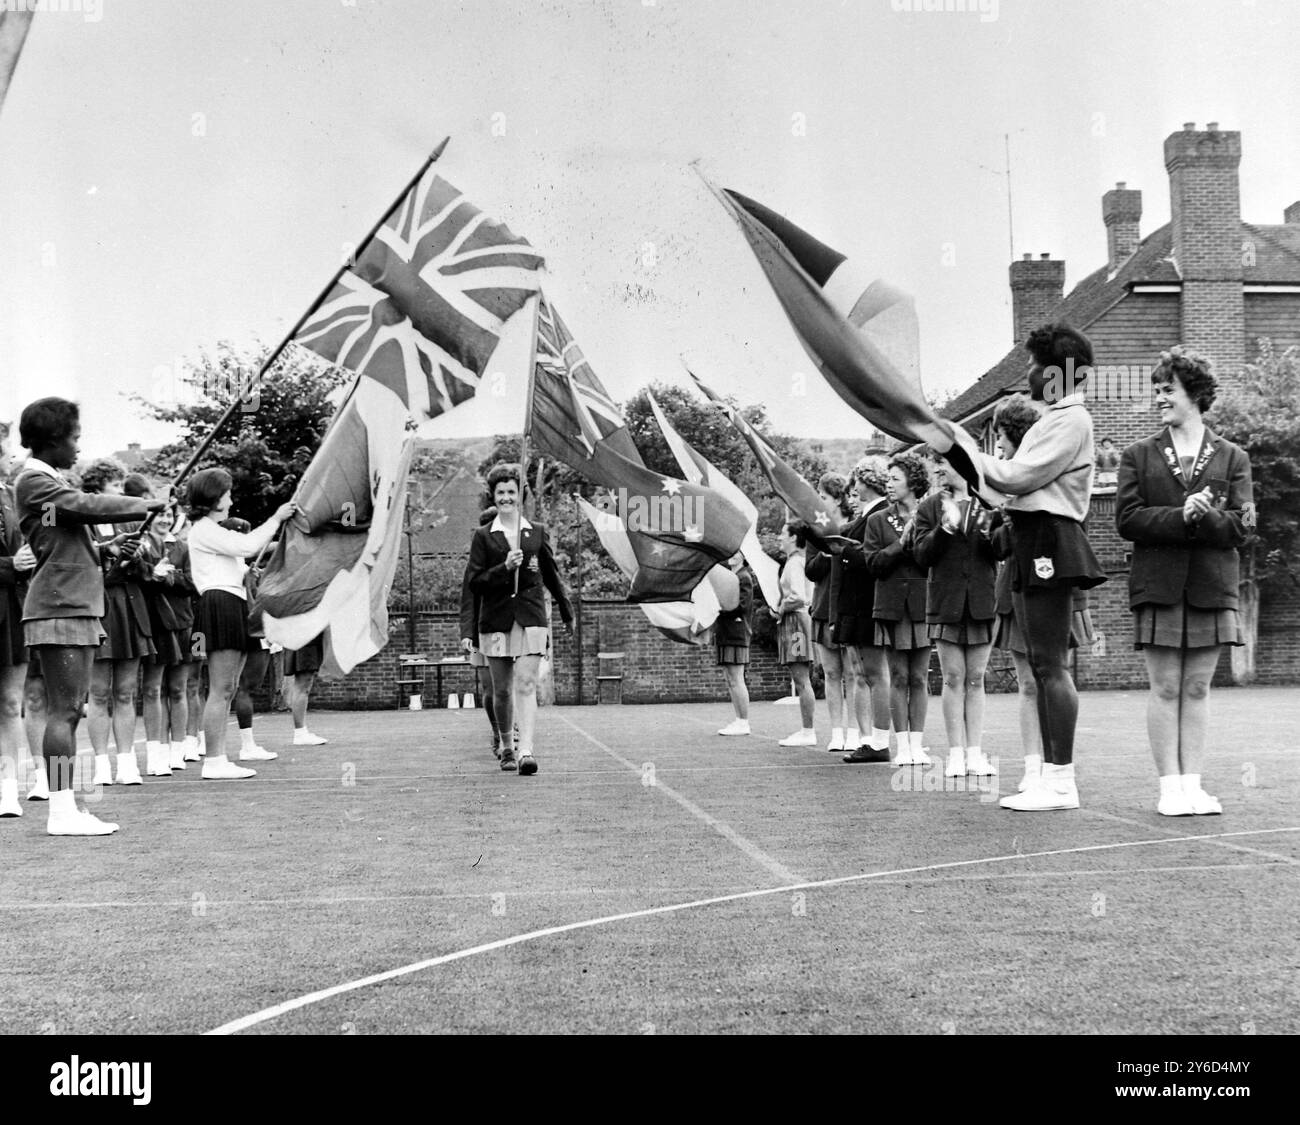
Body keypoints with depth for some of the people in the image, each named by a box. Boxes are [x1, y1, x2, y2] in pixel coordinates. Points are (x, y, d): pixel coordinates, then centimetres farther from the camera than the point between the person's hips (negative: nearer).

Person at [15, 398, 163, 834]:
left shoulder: (51, 480, 19)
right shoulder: (35, 480, -9)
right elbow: (89, 507, -20)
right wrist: (147, 504, -9)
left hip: (78, 607, 10)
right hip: (58, 609, -10)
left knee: (70, 711, 9)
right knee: (63, 711, -10)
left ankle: (67, 807, 12)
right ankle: (61, 811, -10)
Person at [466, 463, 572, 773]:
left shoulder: (537, 533, 10)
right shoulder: (483, 537, 6)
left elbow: (551, 575, 20)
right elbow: (474, 582, -1)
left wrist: (566, 613, 28)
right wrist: (504, 568, -16)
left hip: (531, 619, 0)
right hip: (495, 620, 0)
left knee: (526, 684, -13)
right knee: (502, 690, 7)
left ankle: (526, 750, -21)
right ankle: (506, 747, 26)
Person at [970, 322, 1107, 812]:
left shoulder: (1072, 420, -10)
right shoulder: (1055, 419, 21)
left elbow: (1018, 477, -15)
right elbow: (1021, 481, 17)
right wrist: (971, 460, 10)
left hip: (1050, 541, -10)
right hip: (1033, 544, 10)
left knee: (1050, 664, -10)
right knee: (1042, 665, 10)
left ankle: (1062, 781, -8)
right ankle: (1049, 774, 15)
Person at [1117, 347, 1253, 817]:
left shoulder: (1232, 458, 8)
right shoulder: (1139, 456, 8)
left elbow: (1241, 526, -1)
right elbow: (1127, 520, -4)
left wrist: (1201, 518, -18)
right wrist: (1181, 517, -16)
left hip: (1212, 586, 1)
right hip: (1158, 586, -1)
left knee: (1197, 689, 4)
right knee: (1165, 689, 0)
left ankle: (1193, 784, 9)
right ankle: (1169, 786, 4)